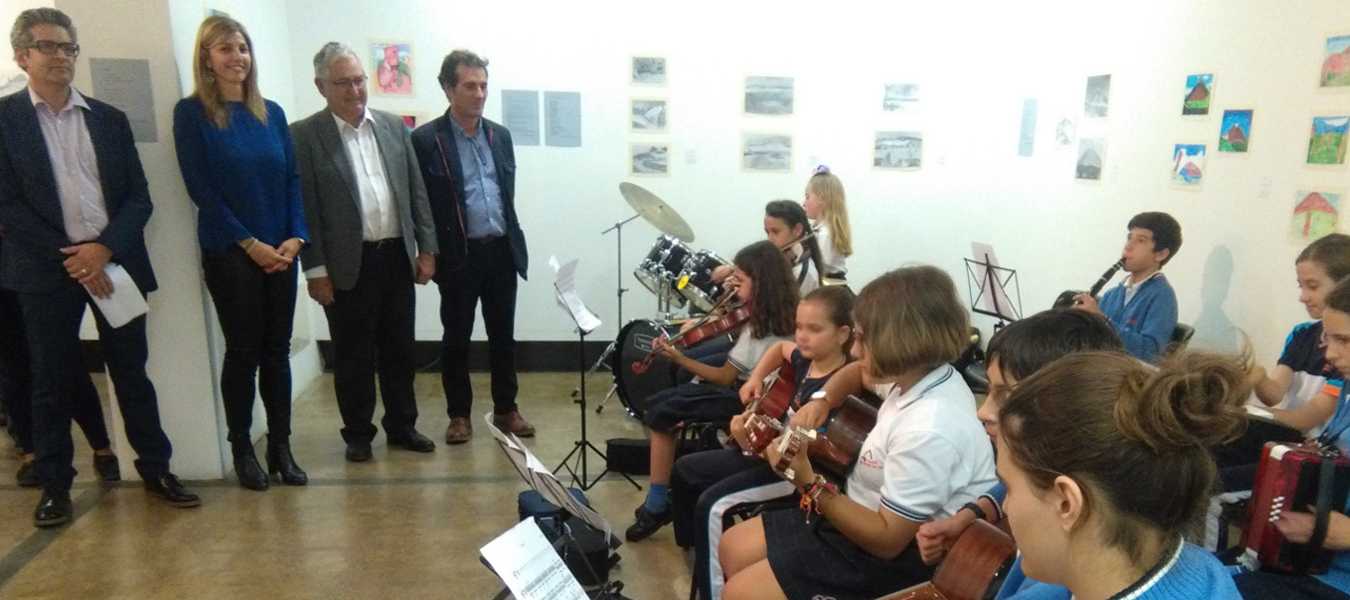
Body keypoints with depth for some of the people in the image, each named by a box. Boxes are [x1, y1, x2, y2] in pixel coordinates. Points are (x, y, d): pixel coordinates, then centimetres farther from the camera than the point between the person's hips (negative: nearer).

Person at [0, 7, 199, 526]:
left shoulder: (110, 119, 10)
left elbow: (139, 196, 6)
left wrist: (105, 247, -10)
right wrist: (70, 258, -12)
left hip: (114, 262, 2)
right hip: (48, 269, -2)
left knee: (132, 371, 8)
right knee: (53, 381, 6)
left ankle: (156, 469, 18)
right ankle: (55, 485, 18)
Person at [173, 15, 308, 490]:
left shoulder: (272, 113, 9)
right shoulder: (191, 113, -3)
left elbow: (292, 179, 7)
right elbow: (201, 188, -7)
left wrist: (295, 237, -6)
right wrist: (250, 244, -11)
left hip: (279, 251, 4)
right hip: (228, 253, -3)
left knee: (277, 350, 7)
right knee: (242, 351, 4)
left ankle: (280, 446, 17)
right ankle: (242, 449, 18)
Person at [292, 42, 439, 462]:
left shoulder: (394, 127, 7)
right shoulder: (304, 135, -5)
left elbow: (417, 192, 9)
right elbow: (305, 208, -7)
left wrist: (427, 248, 5)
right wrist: (316, 270, -9)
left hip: (397, 256, 4)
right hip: (347, 264, -4)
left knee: (399, 349, 13)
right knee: (353, 355, 8)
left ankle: (402, 426, 27)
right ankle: (358, 434, 23)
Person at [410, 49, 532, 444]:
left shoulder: (500, 135, 10)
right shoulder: (426, 140, -6)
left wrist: (513, 241, 12)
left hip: (502, 252, 4)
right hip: (459, 256, -4)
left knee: (503, 334, 11)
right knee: (456, 337, 7)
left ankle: (505, 409, 23)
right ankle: (459, 414, 21)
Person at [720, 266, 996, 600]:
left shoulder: (929, 431, -32)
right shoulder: (920, 374, -4)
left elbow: (887, 539, -26)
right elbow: (858, 372, 21)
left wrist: (808, 483, -29)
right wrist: (822, 401, 1)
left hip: (894, 558, -9)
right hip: (862, 512, 9)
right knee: (731, 548, 12)